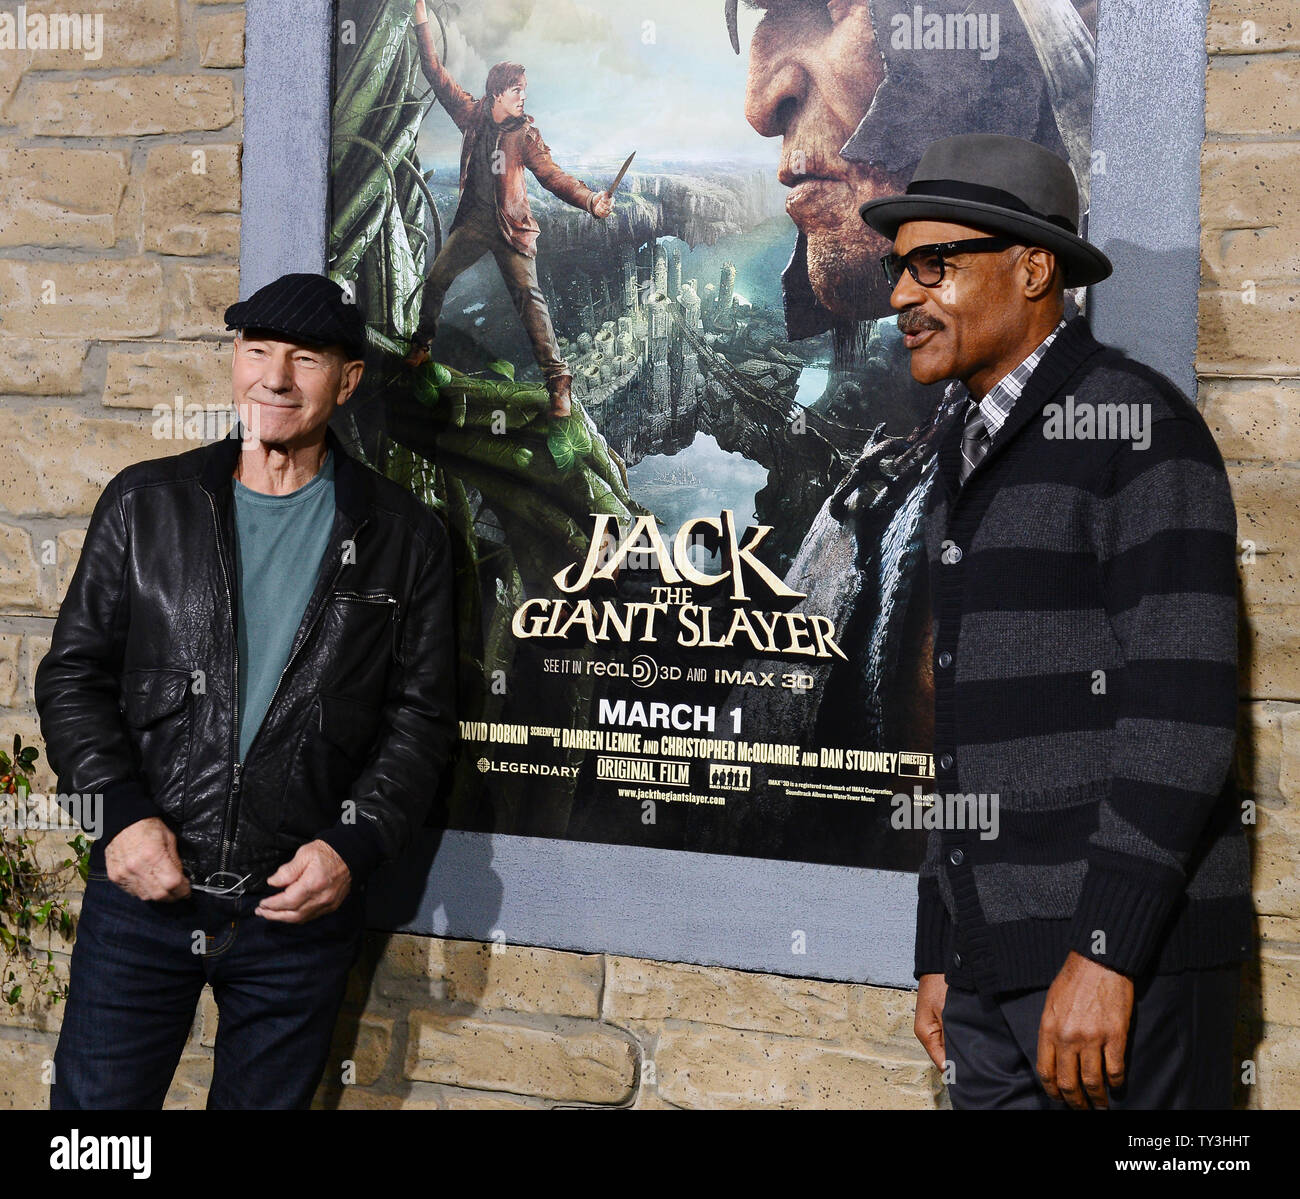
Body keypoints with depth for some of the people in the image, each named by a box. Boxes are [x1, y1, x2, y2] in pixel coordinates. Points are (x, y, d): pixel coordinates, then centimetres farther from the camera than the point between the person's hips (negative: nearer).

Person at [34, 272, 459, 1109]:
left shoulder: (402, 538, 3)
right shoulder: (146, 504, 5)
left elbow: (421, 715, 3)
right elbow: (73, 674, 5)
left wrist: (353, 845, -10)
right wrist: (122, 812, -9)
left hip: (304, 907, 0)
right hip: (143, 886, 1)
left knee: (267, 1099, 11)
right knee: (94, 1097, 5)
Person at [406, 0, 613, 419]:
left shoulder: (525, 134, -5)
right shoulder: (473, 114, 3)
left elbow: (550, 174, -15)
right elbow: (437, 76, 8)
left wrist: (589, 199, -32)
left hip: (512, 226, -4)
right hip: (473, 221, 4)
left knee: (528, 296, -15)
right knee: (436, 281, 6)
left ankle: (557, 378, -17)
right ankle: (421, 346, 32)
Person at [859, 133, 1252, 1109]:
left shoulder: (1132, 424, -9)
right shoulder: (970, 460, 17)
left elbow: (1183, 708, -17)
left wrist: (1105, 953, -21)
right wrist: (941, 955, 17)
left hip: (1126, 953, -7)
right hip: (994, 957, 8)